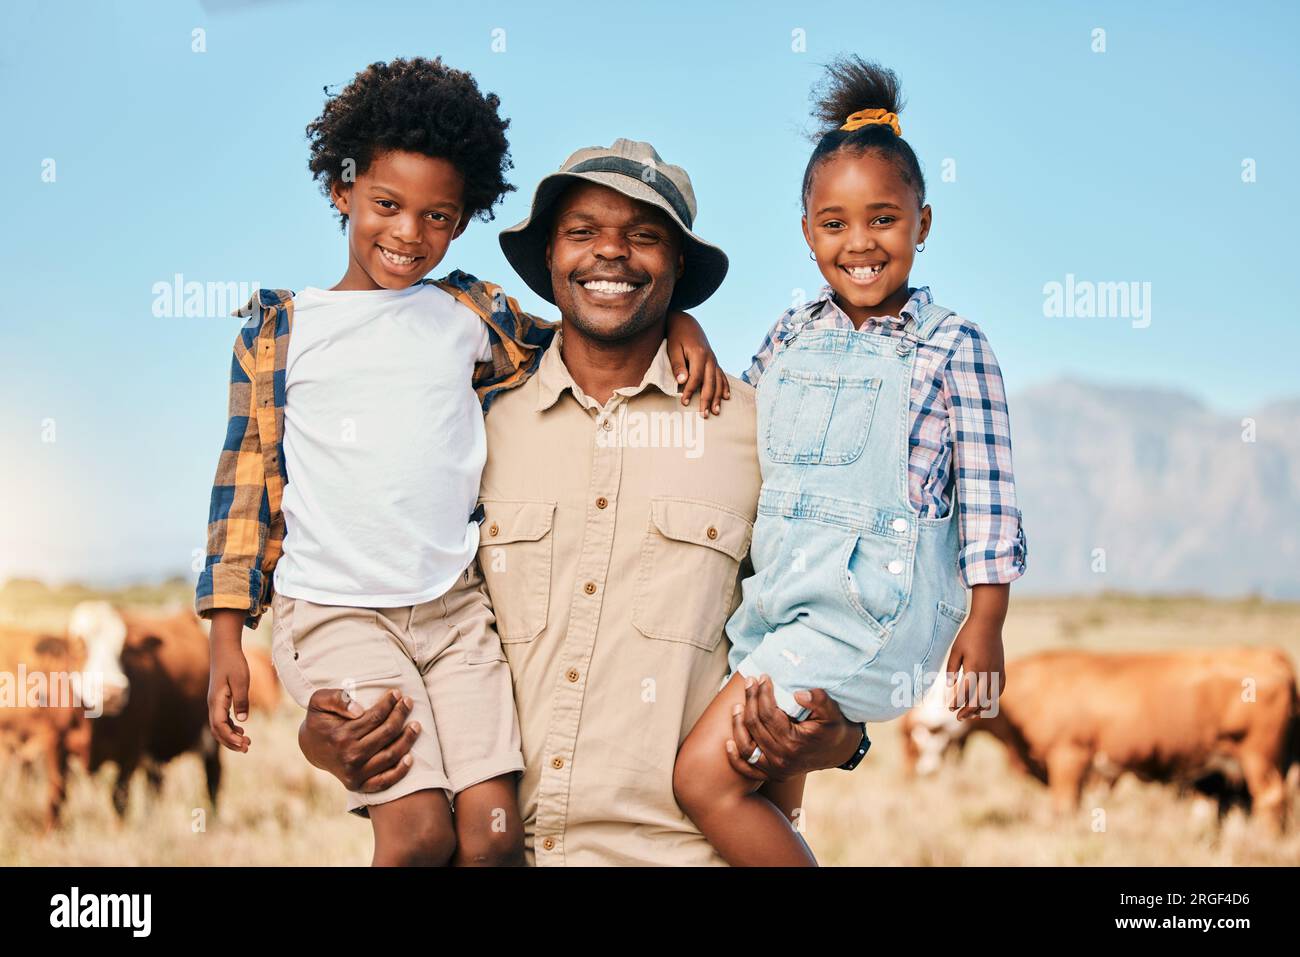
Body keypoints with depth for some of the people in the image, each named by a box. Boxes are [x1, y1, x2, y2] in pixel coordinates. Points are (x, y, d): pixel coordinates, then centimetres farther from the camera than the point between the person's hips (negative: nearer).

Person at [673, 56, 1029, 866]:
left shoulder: (952, 346, -4)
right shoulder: (791, 334, 11)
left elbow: (987, 492, -5)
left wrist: (986, 624, -8)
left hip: (875, 602, -6)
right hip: (779, 596, 6)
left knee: (704, 777, -15)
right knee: (768, 811, 11)